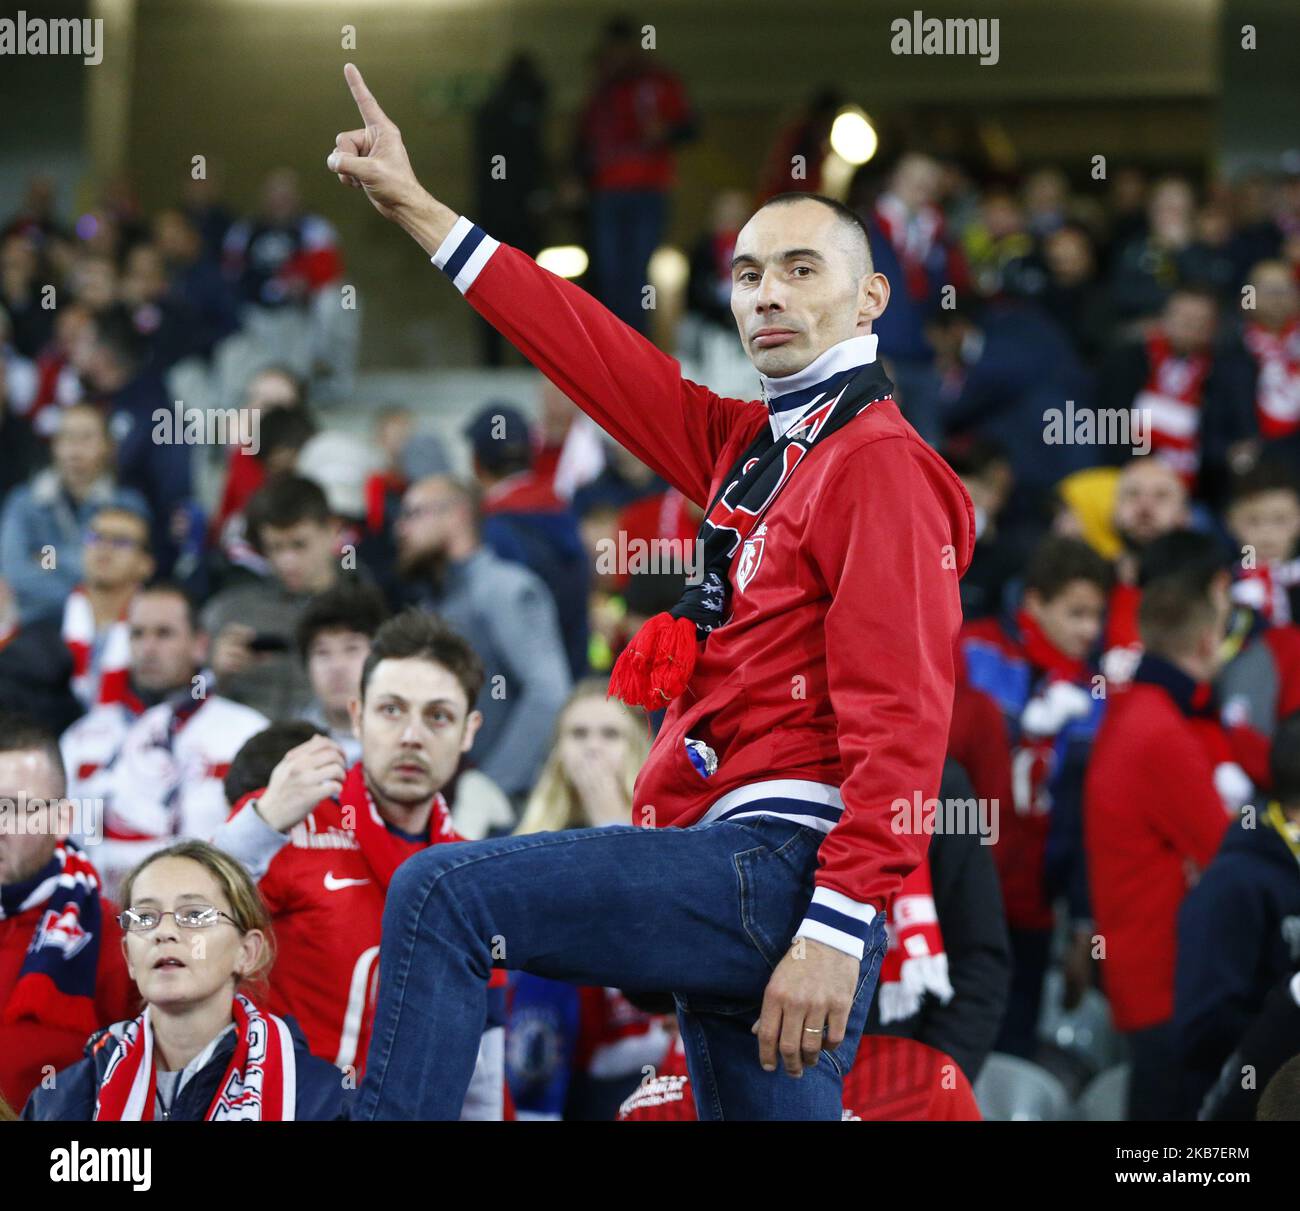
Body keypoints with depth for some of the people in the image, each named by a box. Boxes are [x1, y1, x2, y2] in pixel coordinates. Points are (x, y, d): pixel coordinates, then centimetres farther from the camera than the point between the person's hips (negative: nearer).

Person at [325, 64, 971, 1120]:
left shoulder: (880, 464, -7)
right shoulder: (749, 447, 19)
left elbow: (900, 724, -16)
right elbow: (594, 351, 25)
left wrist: (835, 931, -24)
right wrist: (417, 210, 26)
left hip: (782, 863, -9)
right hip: (737, 878, 9)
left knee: (443, 895, -14)